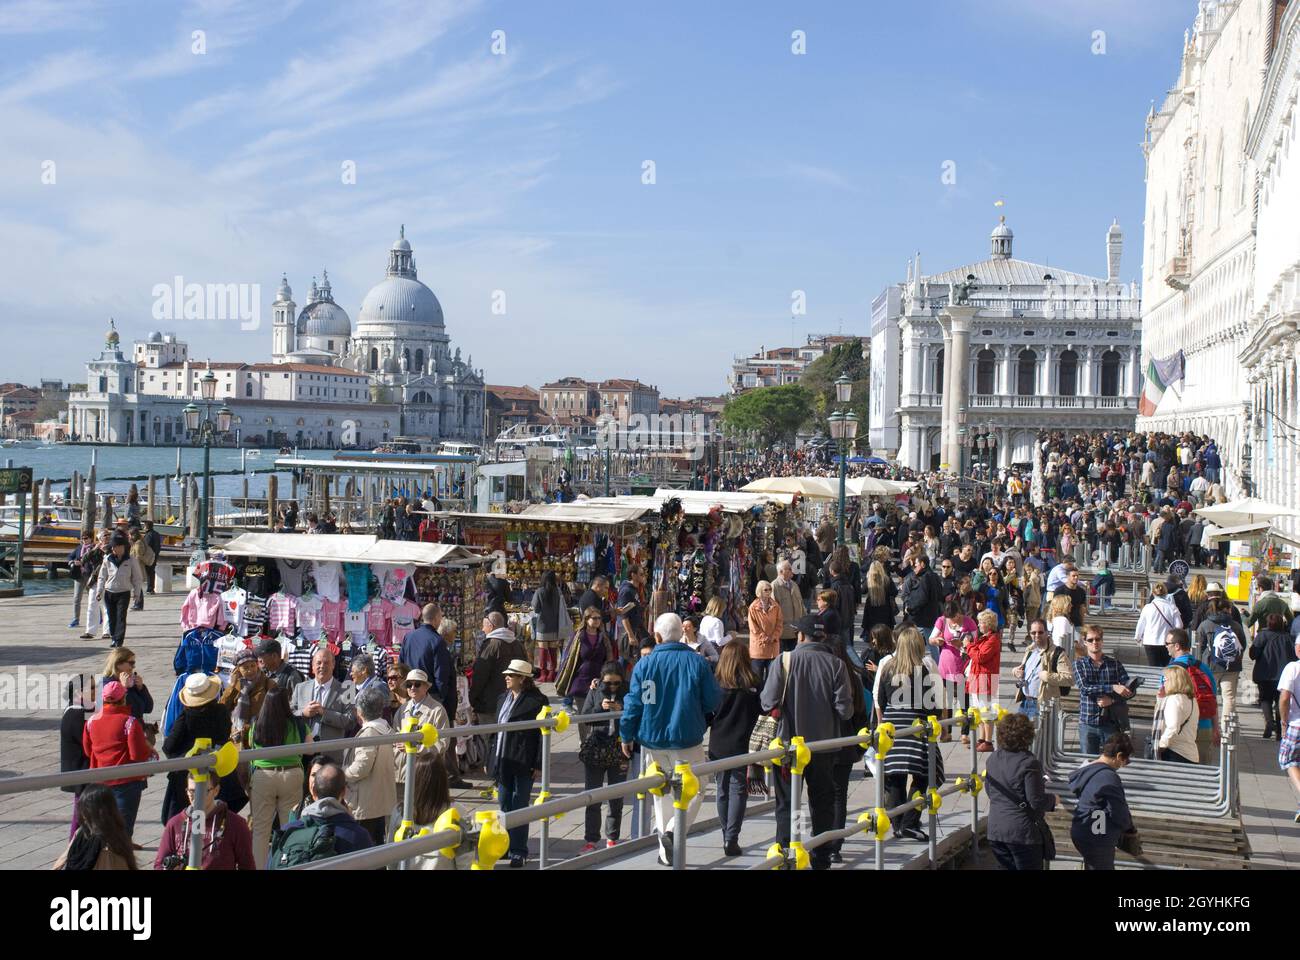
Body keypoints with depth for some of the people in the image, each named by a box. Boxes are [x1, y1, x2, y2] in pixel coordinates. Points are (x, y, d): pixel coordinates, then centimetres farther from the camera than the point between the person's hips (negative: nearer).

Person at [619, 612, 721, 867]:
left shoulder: (644, 664, -4)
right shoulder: (697, 662, -6)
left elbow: (633, 703, -4)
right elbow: (713, 702, -3)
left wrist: (626, 736, 8)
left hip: (653, 740, 2)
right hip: (687, 740, -2)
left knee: (662, 792, 16)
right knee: (694, 790, 7)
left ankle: (666, 851, 19)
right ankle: (674, 831, -17)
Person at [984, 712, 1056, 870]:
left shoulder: (993, 759, 3)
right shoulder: (1029, 763, -18)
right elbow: (1037, 802, -17)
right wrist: (1052, 799, 2)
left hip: (995, 831, 6)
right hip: (1023, 833, -6)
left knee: (1007, 867, 16)